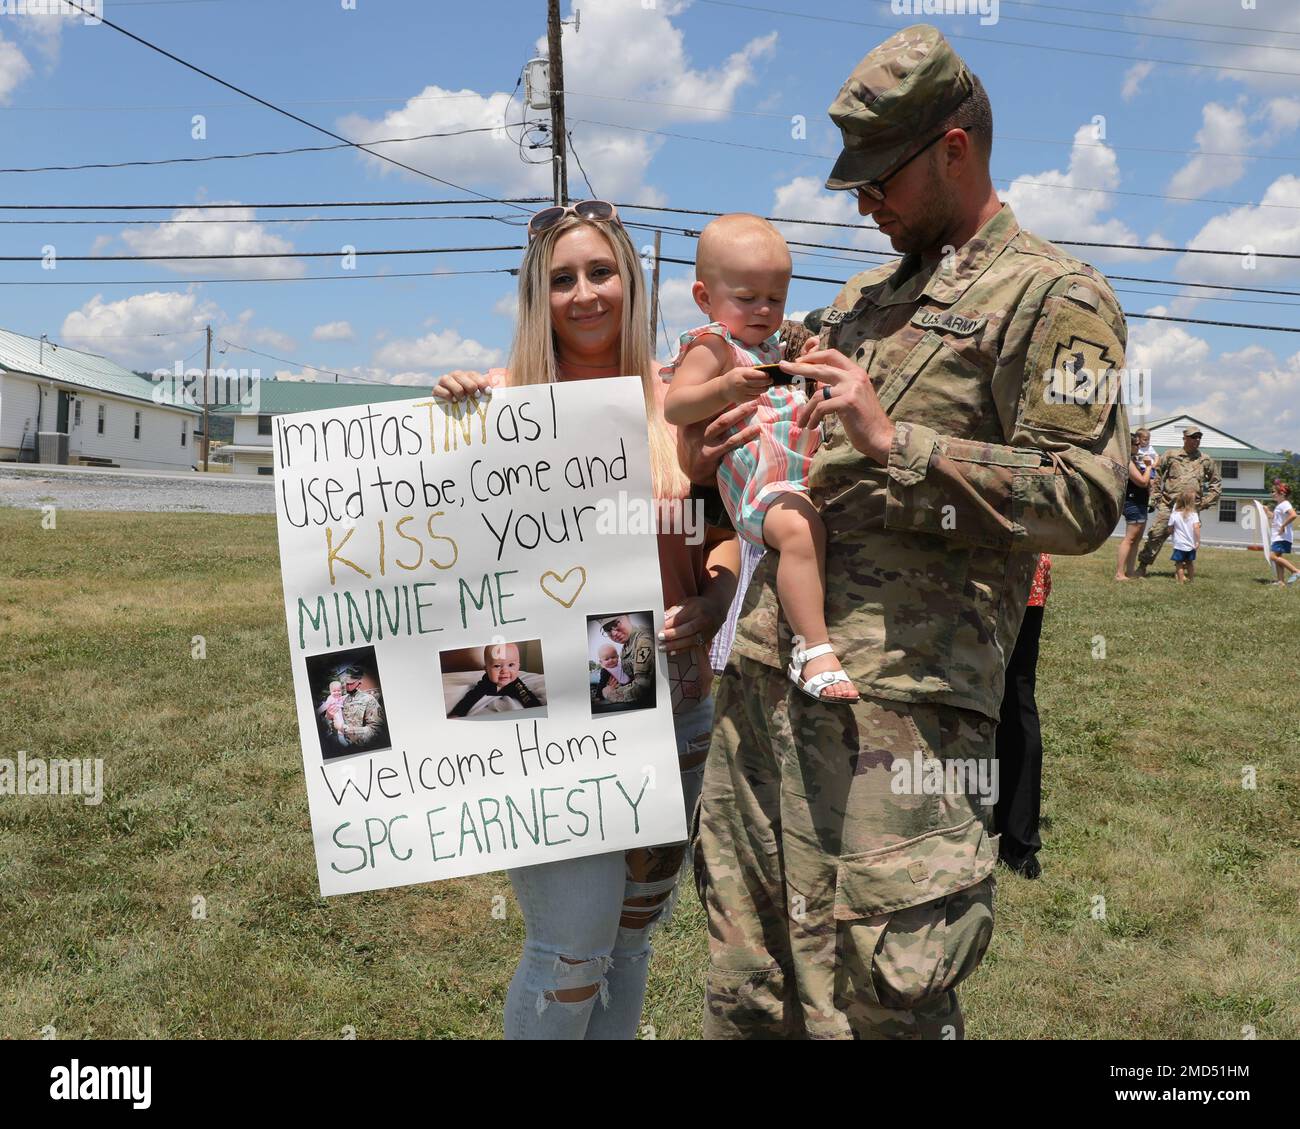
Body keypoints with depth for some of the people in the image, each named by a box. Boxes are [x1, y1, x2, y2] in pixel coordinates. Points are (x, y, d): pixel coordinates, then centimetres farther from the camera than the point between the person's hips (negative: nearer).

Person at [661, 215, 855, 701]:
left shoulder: (771, 349, 28)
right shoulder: (713, 346, -1)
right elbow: (674, 408, -17)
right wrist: (725, 388, -33)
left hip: (803, 475, 10)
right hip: (755, 479, -10)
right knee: (799, 529, -37)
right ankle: (814, 651, -38)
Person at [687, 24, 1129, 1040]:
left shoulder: (1053, 298, -1)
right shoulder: (867, 298, 23)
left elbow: (1086, 499, -12)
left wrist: (893, 440, -17)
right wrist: (718, 461, 10)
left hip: (898, 698, -7)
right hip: (765, 677, 8)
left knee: (871, 1001, -3)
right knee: (745, 986, 15)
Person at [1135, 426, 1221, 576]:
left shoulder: (1206, 461, 12)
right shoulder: (1171, 456, 7)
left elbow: (1216, 484, 18)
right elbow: (1157, 476, 12)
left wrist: (1205, 502, 8)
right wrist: (1157, 497, 5)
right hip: (1167, 506, -2)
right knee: (1156, 535, -8)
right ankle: (1142, 566, -1)